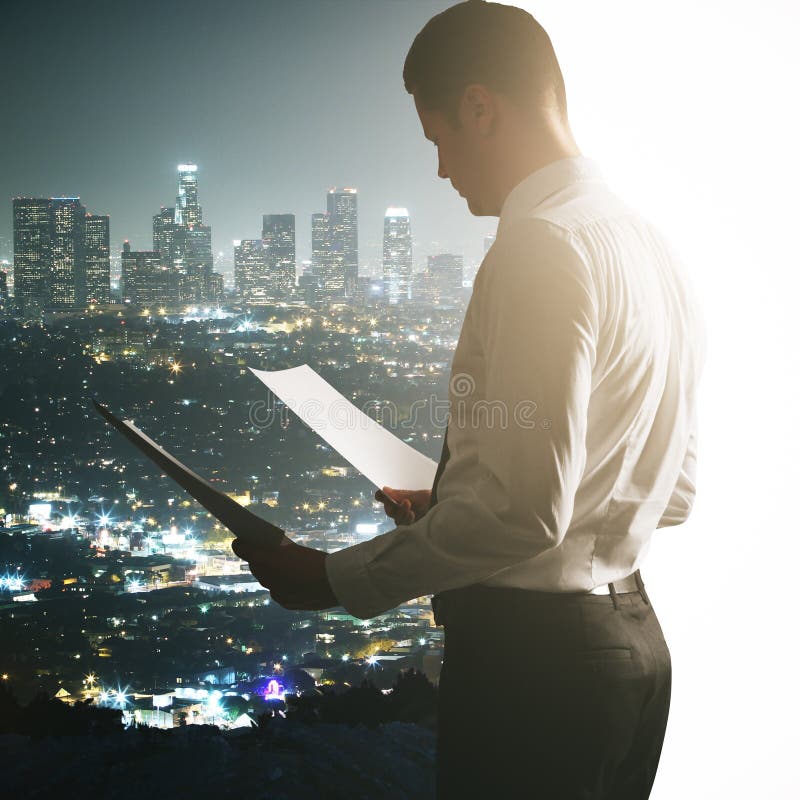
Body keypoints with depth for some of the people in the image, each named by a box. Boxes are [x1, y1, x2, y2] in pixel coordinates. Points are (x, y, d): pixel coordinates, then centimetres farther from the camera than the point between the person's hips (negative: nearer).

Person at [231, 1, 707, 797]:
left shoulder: (542, 248, -18)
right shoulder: (652, 246, 10)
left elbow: (522, 510, -25)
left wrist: (336, 579, -14)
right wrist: (450, 508, 18)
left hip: (530, 652, -9)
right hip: (631, 637, 9)